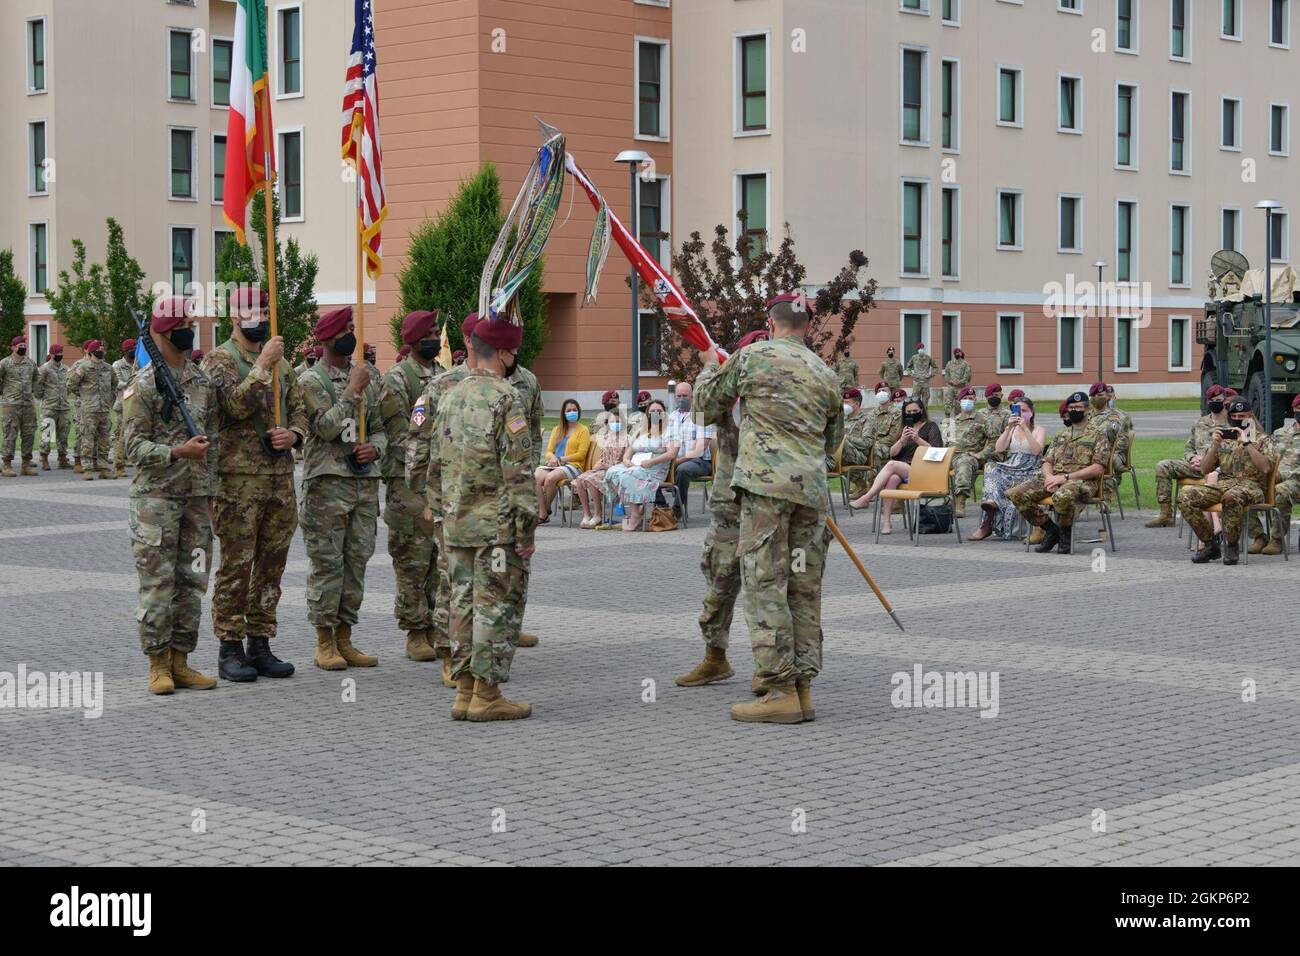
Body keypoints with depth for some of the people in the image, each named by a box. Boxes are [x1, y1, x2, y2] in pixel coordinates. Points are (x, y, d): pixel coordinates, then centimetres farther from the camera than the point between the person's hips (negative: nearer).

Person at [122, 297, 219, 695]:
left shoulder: (203, 382, 12)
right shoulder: (143, 385, -7)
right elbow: (134, 445, -10)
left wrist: (211, 494, 13)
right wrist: (177, 452, -24)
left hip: (196, 497, 6)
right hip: (156, 497, -6)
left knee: (192, 581, 6)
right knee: (158, 583, -4)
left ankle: (180, 662, 14)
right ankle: (158, 666, 3)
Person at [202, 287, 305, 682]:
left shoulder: (281, 363, 15)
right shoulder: (219, 360, -5)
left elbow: (299, 410, 17)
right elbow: (236, 404, -20)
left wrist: (293, 435, -3)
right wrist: (263, 364, -24)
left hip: (281, 477, 6)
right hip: (238, 478, -6)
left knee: (271, 565, 9)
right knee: (236, 566, -3)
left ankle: (260, 646, 17)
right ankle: (229, 650, 3)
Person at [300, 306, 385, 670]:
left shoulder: (367, 379, 15)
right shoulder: (312, 380, -4)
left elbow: (379, 428, 17)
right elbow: (327, 427, -17)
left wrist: (374, 449, -4)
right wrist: (352, 390, -14)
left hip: (365, 481, 6)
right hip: (327, 481, -6)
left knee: (357, 560, 7)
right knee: (327, 562, -4)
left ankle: (344, 639, 15)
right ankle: (325, 643, 3)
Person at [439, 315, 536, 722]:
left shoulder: (451, 398, 11)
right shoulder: (505, 399, -13)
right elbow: (517, 472, -16)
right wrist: (526, 530, -13)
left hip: (456, 522, 8)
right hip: (497, 524, -7)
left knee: (464, 606, 11)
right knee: (497, 607, -2)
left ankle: (465, 691, 15)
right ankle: (486, 695, -1)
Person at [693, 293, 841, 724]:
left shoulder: (751, 356, 1)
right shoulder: (826, 374, 15)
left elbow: (707, 406, 13)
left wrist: (710, 366, 33)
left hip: (766, 483, -5)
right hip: (813, 487, 5)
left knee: (765, 585, -5)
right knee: (805, 588, 9)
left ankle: (781, 691, -10)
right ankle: (802, 688, 10)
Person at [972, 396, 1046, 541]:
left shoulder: (1039, 430, 8)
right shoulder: (1012, 429, 20)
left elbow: (1036, 450, -12)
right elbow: (998, 449, 4)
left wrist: (1025, 428, -16)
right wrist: (1008, 429, -5)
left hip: (1030, 471, -4)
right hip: (1011, 468, 4)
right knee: (992, 468, -27)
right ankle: (993, 500, -35)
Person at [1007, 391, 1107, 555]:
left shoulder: (1097, 436, 6)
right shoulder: (1061, 436, 26)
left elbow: (1098, 468, -7)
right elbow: (1047, 462, 21)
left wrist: (1065, 477, -14)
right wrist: (1049, 477, -6)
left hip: (1081, 481, -6)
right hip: (1055, 479, 6)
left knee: (1061, 497, -43)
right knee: (1016, 494, -17)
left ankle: (1065, 535, -12)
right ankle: (1050, 529, -2)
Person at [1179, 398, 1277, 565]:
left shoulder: (1263, 439, 9)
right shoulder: (1223, 439, 20)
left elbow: (1266, 467, -11)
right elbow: (1205, 469, 14)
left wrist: (1247, 443, -12)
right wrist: (1214, 445, -1)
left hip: (1251, 484, -5)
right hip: (1223, 483, 5)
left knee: (1232, 496, -42)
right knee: (1185, 496, -19)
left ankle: (1232, 546, -24)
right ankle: (1209, 543, -8)